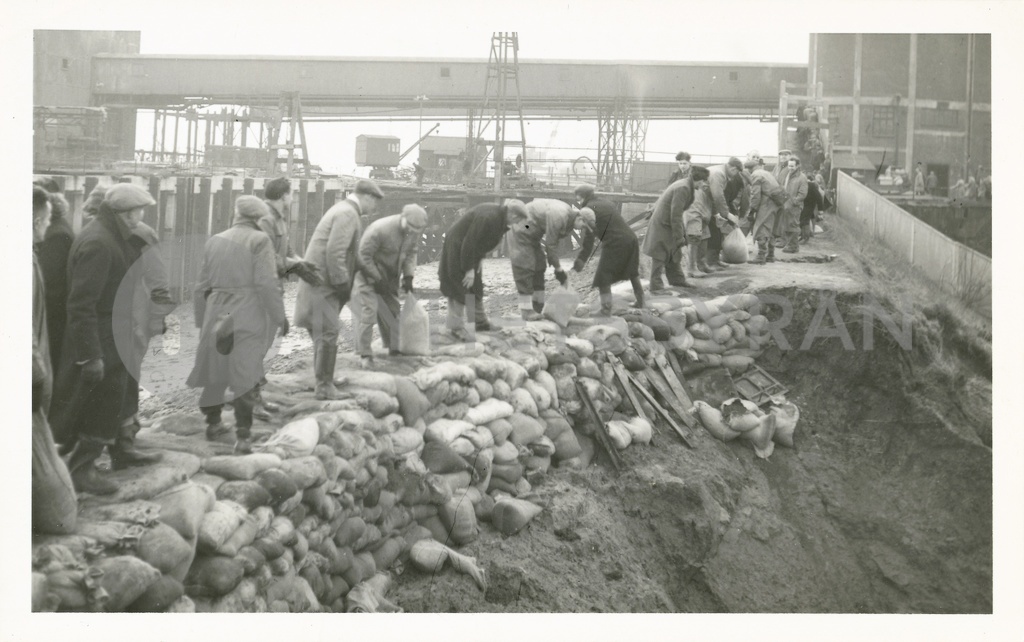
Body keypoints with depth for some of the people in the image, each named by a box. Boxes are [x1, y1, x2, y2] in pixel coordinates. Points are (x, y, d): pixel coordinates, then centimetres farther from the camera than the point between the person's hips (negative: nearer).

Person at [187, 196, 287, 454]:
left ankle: (213, 423, 33)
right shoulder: (259, 240, -6)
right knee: (245, 374, -2)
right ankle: (243, 436, -4)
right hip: (248, 316, -5)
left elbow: (203, 284, 13)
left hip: (216, 314, 5)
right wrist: (279, 316, -6)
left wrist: (202, 318, 21)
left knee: (214, 367, 19)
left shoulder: (214, 241, 10)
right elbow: (266, 283, -13)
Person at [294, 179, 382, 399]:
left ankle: (324, 379, 26)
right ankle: (324, 386, -3)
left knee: (323, 332, 17)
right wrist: (343, 284, -19)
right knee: (328, 332, -7)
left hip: (321, 280, 10)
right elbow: (334, 252, -24)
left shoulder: (343, 209, 17)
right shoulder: (348, 214, -16)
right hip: (323, 282, -10)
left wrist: (344, 283, 17)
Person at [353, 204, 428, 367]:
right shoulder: (380, 229, -32)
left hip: (390, 274, 6)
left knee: (393, 310, 7)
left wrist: (408, 276, -9)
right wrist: (378, 279, -21)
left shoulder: (415, 230, -12)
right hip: (368, 271, -6)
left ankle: (394, 348, 21)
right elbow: (364, 256, -24)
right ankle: (365, 355, -10)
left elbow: (411, 253, 3)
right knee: (369, 310, -14)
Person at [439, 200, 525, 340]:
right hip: (457, 248, -9)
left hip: (469, 251, 9)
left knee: (476, 286, 15)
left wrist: (480, 259, 3)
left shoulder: (499, 216, -4)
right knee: (459, 290, -5)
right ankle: (456, 327, 3)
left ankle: (480, 322, 26)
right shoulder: (487, 217, -33)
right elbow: (470, 243, -30)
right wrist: (469, 269, -24)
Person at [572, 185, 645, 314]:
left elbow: (588, 240, -12)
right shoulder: (607, 203, 16)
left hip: (614, 244, -8)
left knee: (603, 281, 3)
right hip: (630, 239, 8)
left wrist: (580, 260, -10)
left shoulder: (588, 209, -7)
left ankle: (606, 312, 0)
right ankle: (640, 303, 41)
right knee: (633, 274, 26)